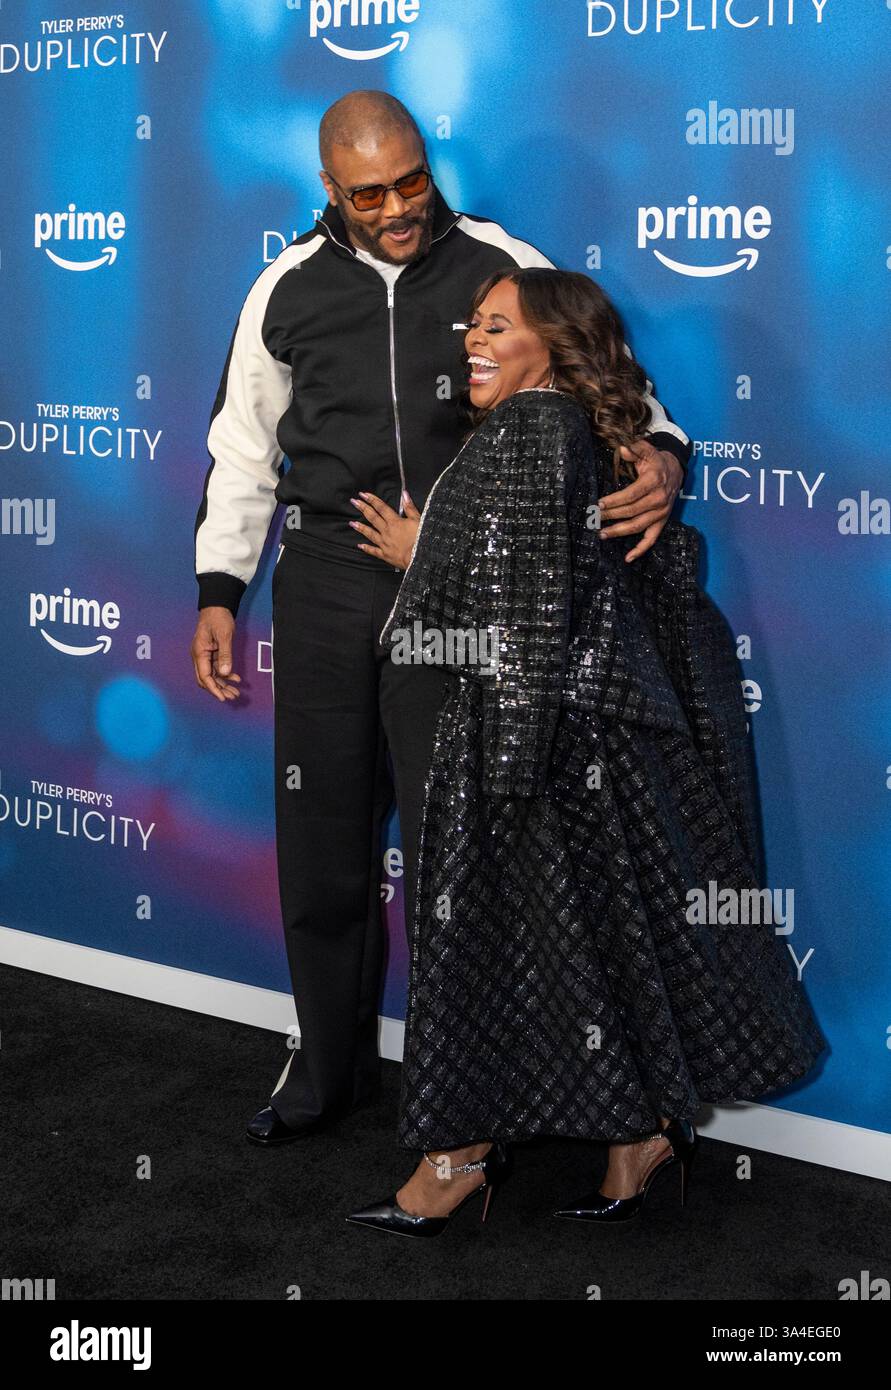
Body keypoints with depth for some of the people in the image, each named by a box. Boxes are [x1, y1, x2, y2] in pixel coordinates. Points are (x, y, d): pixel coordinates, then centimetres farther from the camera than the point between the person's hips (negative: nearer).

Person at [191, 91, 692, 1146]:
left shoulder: (504, 268, 0)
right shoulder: (288, 288, 7)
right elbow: (243, 447, 14)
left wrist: (659, 455, -20)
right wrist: (219, 591, 11)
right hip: (326, 583, 3)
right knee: (321, 841, 9)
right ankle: (330, 1068, 28)